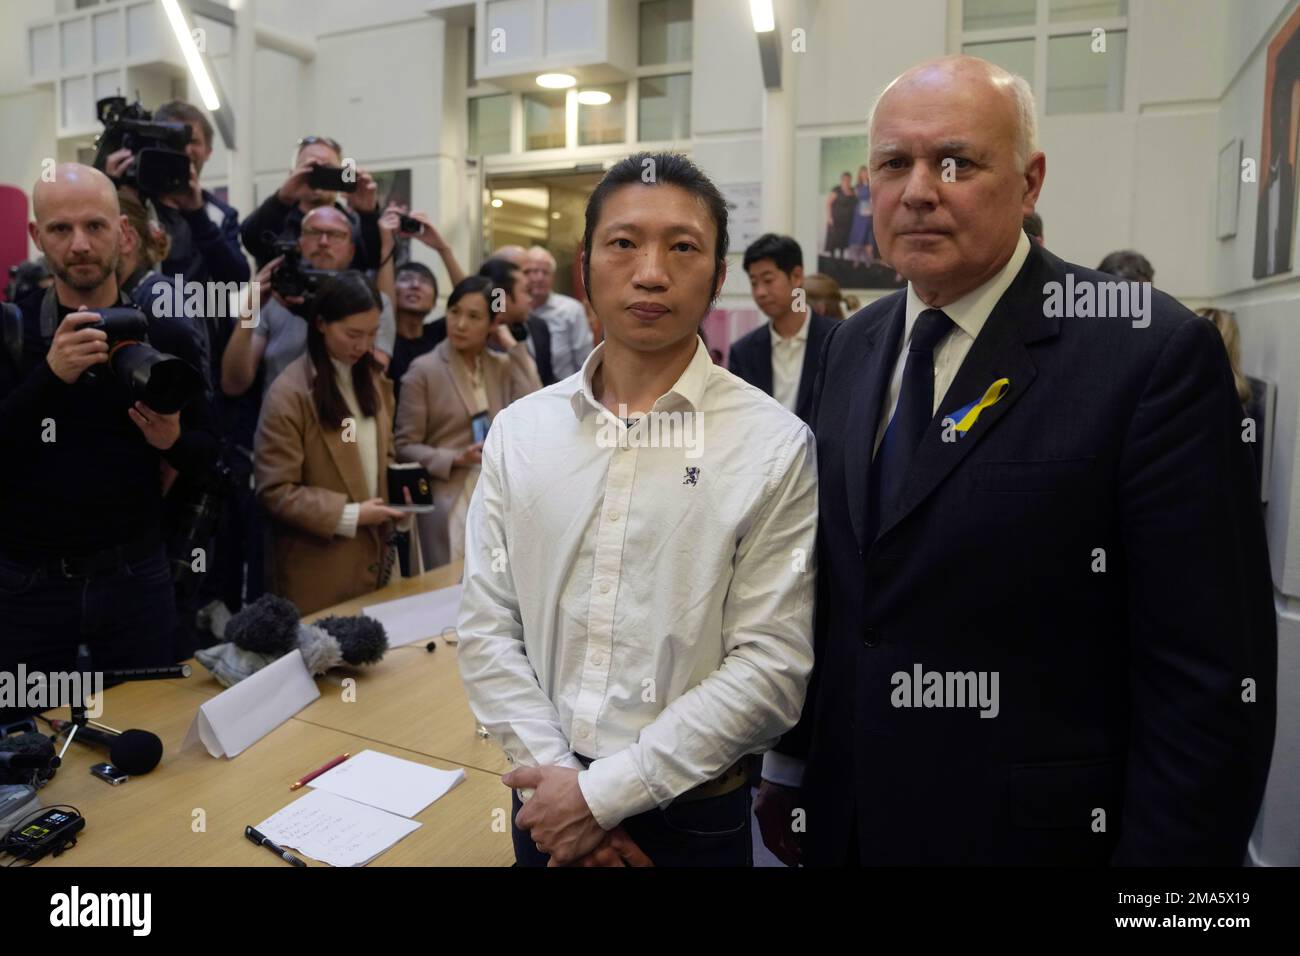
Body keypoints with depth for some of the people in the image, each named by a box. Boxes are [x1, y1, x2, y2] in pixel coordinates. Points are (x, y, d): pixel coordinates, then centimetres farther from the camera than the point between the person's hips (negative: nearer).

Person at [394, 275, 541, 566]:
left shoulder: (504, 365, 9)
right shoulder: (423, 370, -4)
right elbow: (405, 447, -4)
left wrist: (514, 347, -6)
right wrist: (455, 460, -18)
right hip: (450, 505, -3)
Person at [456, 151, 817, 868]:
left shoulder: (775, 446, -13)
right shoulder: (519, 431, -2)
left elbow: (770, 667, -15)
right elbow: (488, 629, -2)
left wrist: (602, 795, -15)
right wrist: (555, 775, -12)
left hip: (692, 818, -2)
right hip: (547, 802, 3)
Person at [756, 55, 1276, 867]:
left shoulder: (1152, 353, -16)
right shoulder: (852, 347, 2)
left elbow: (1210, 678, -16)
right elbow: (831, 583, 7)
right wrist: (790, 765, 9)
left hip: (1032, 829, -5)